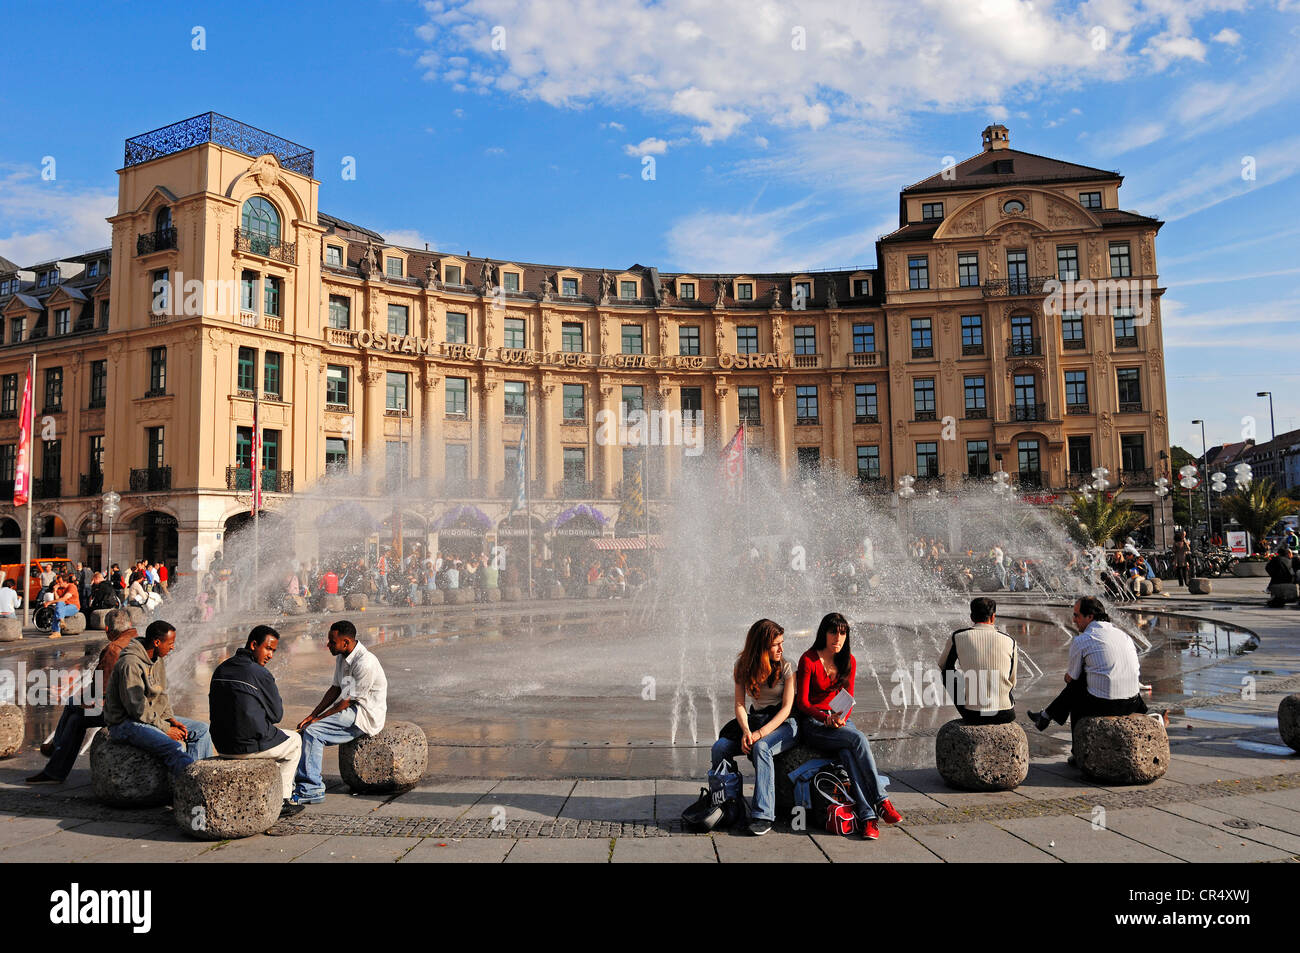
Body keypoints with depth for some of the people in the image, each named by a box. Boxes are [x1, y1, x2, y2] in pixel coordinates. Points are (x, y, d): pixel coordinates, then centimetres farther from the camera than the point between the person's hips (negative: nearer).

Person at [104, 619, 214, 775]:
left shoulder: (158, 660, 8)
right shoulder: (130, 664, -21)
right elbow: (137, 708, -23)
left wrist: (171, 719, -1)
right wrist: (165, 729, -18)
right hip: (127, 723, -10)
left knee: (201, 730, 5)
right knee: (175, 747, -32)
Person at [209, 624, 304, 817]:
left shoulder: (221, 670, 7)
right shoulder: (261, 674, -16)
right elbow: (276, 714, -7)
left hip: (222, 745, 7)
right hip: (250, 746, -7)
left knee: (271, 737, 36)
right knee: (295, 741, 22)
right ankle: (282, 801, 21)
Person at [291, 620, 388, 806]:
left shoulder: (365, 663, -23)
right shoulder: (341, 657, 8)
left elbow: (348, 701, -20)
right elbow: (335, 689, 13)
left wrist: (318, 719, -14)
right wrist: (313, 715, 3)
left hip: (366, 715, -9)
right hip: (351, 712, 9)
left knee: (313, 731, -20)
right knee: (308, 731, -4)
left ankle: (311, 789, -15)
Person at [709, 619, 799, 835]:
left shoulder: (785, 666, -7)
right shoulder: (743, 667, 2)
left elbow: (787, 708, -11)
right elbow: (740, 705, 0)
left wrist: (760, 733, -22)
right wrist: (746, 732, -20)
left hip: (784, 723, -4)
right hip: (755, 719, 4)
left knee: (761, 747, -35)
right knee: (719, 747, -19)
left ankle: (763, 815, -35)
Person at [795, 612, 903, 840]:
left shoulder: (849, 661, 5)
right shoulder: (808, 660, -11)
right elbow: (802, 703, -11)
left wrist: (842, 718, -15)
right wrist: (826, 718, -27)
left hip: (839, 721, 4)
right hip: (812, 723, -4)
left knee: (848, 753, -29)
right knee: (859, 739, -29)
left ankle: (867, 817, -34)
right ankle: (880, 802, -25)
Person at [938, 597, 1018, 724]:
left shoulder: (958, 637, -3)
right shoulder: (1009, 641, 0)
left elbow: (942, 665, 17)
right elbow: (1012, 683, 12)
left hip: (973, 716, -1)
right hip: (1004, 716, 2)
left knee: (947, 674, 23)